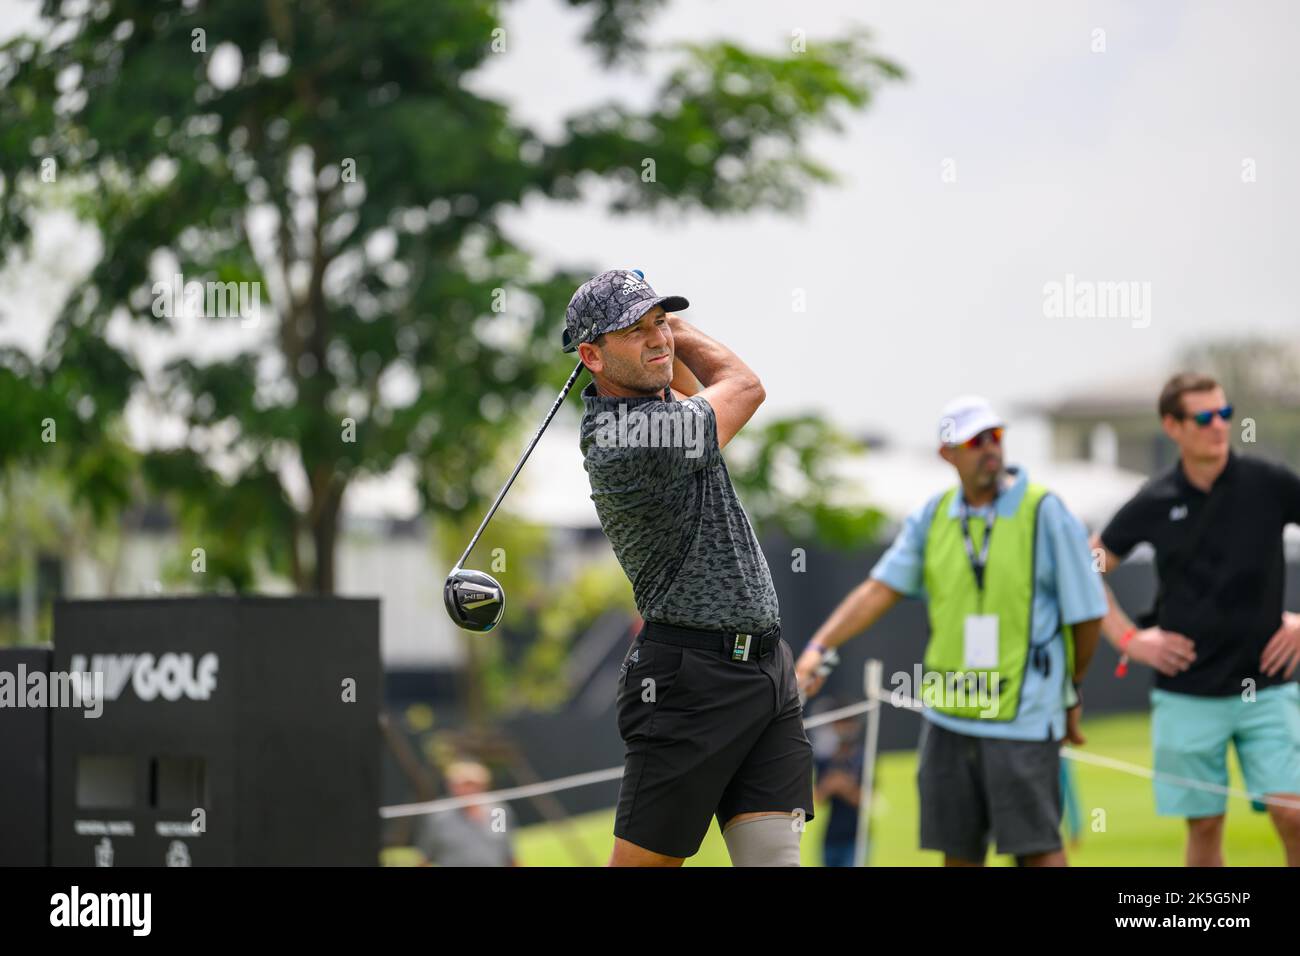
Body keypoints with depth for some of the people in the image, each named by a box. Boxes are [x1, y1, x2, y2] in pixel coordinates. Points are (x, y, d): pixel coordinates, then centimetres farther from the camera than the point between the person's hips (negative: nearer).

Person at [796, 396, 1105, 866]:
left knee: (1036, 845, -9)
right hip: (948, 716, 5)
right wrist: (818, 646, -9)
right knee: (958, 849, 10)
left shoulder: (1045, 513, -8)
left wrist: (1071, 691, 8)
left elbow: (1086, 613, -2)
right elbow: (880, 589, 3)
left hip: (1022, 717, -5)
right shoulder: (932, 517, 6)